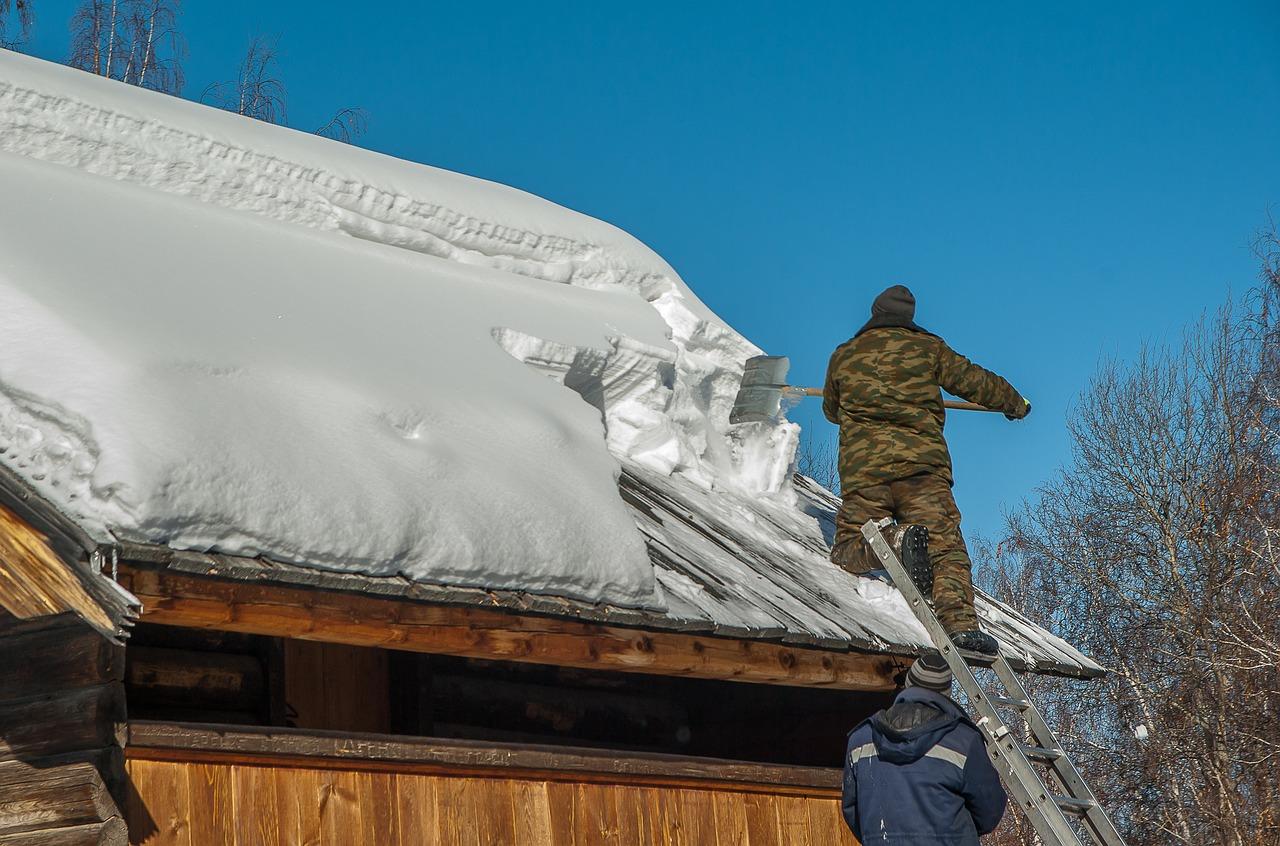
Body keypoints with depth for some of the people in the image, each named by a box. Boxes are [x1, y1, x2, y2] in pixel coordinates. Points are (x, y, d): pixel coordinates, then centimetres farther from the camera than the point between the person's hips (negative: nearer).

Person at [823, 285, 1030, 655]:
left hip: (862, 467, 1)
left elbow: (831, 409, 32)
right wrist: (1015, 403, 34)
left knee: (848, 551, 6)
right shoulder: (927, 348, 11)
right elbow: (973, 380, 17)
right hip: (922, 462, -1)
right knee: (945, 544, -6)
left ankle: (898, 540, -25)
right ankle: (960, 620, -29)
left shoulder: (844, 355, 17)